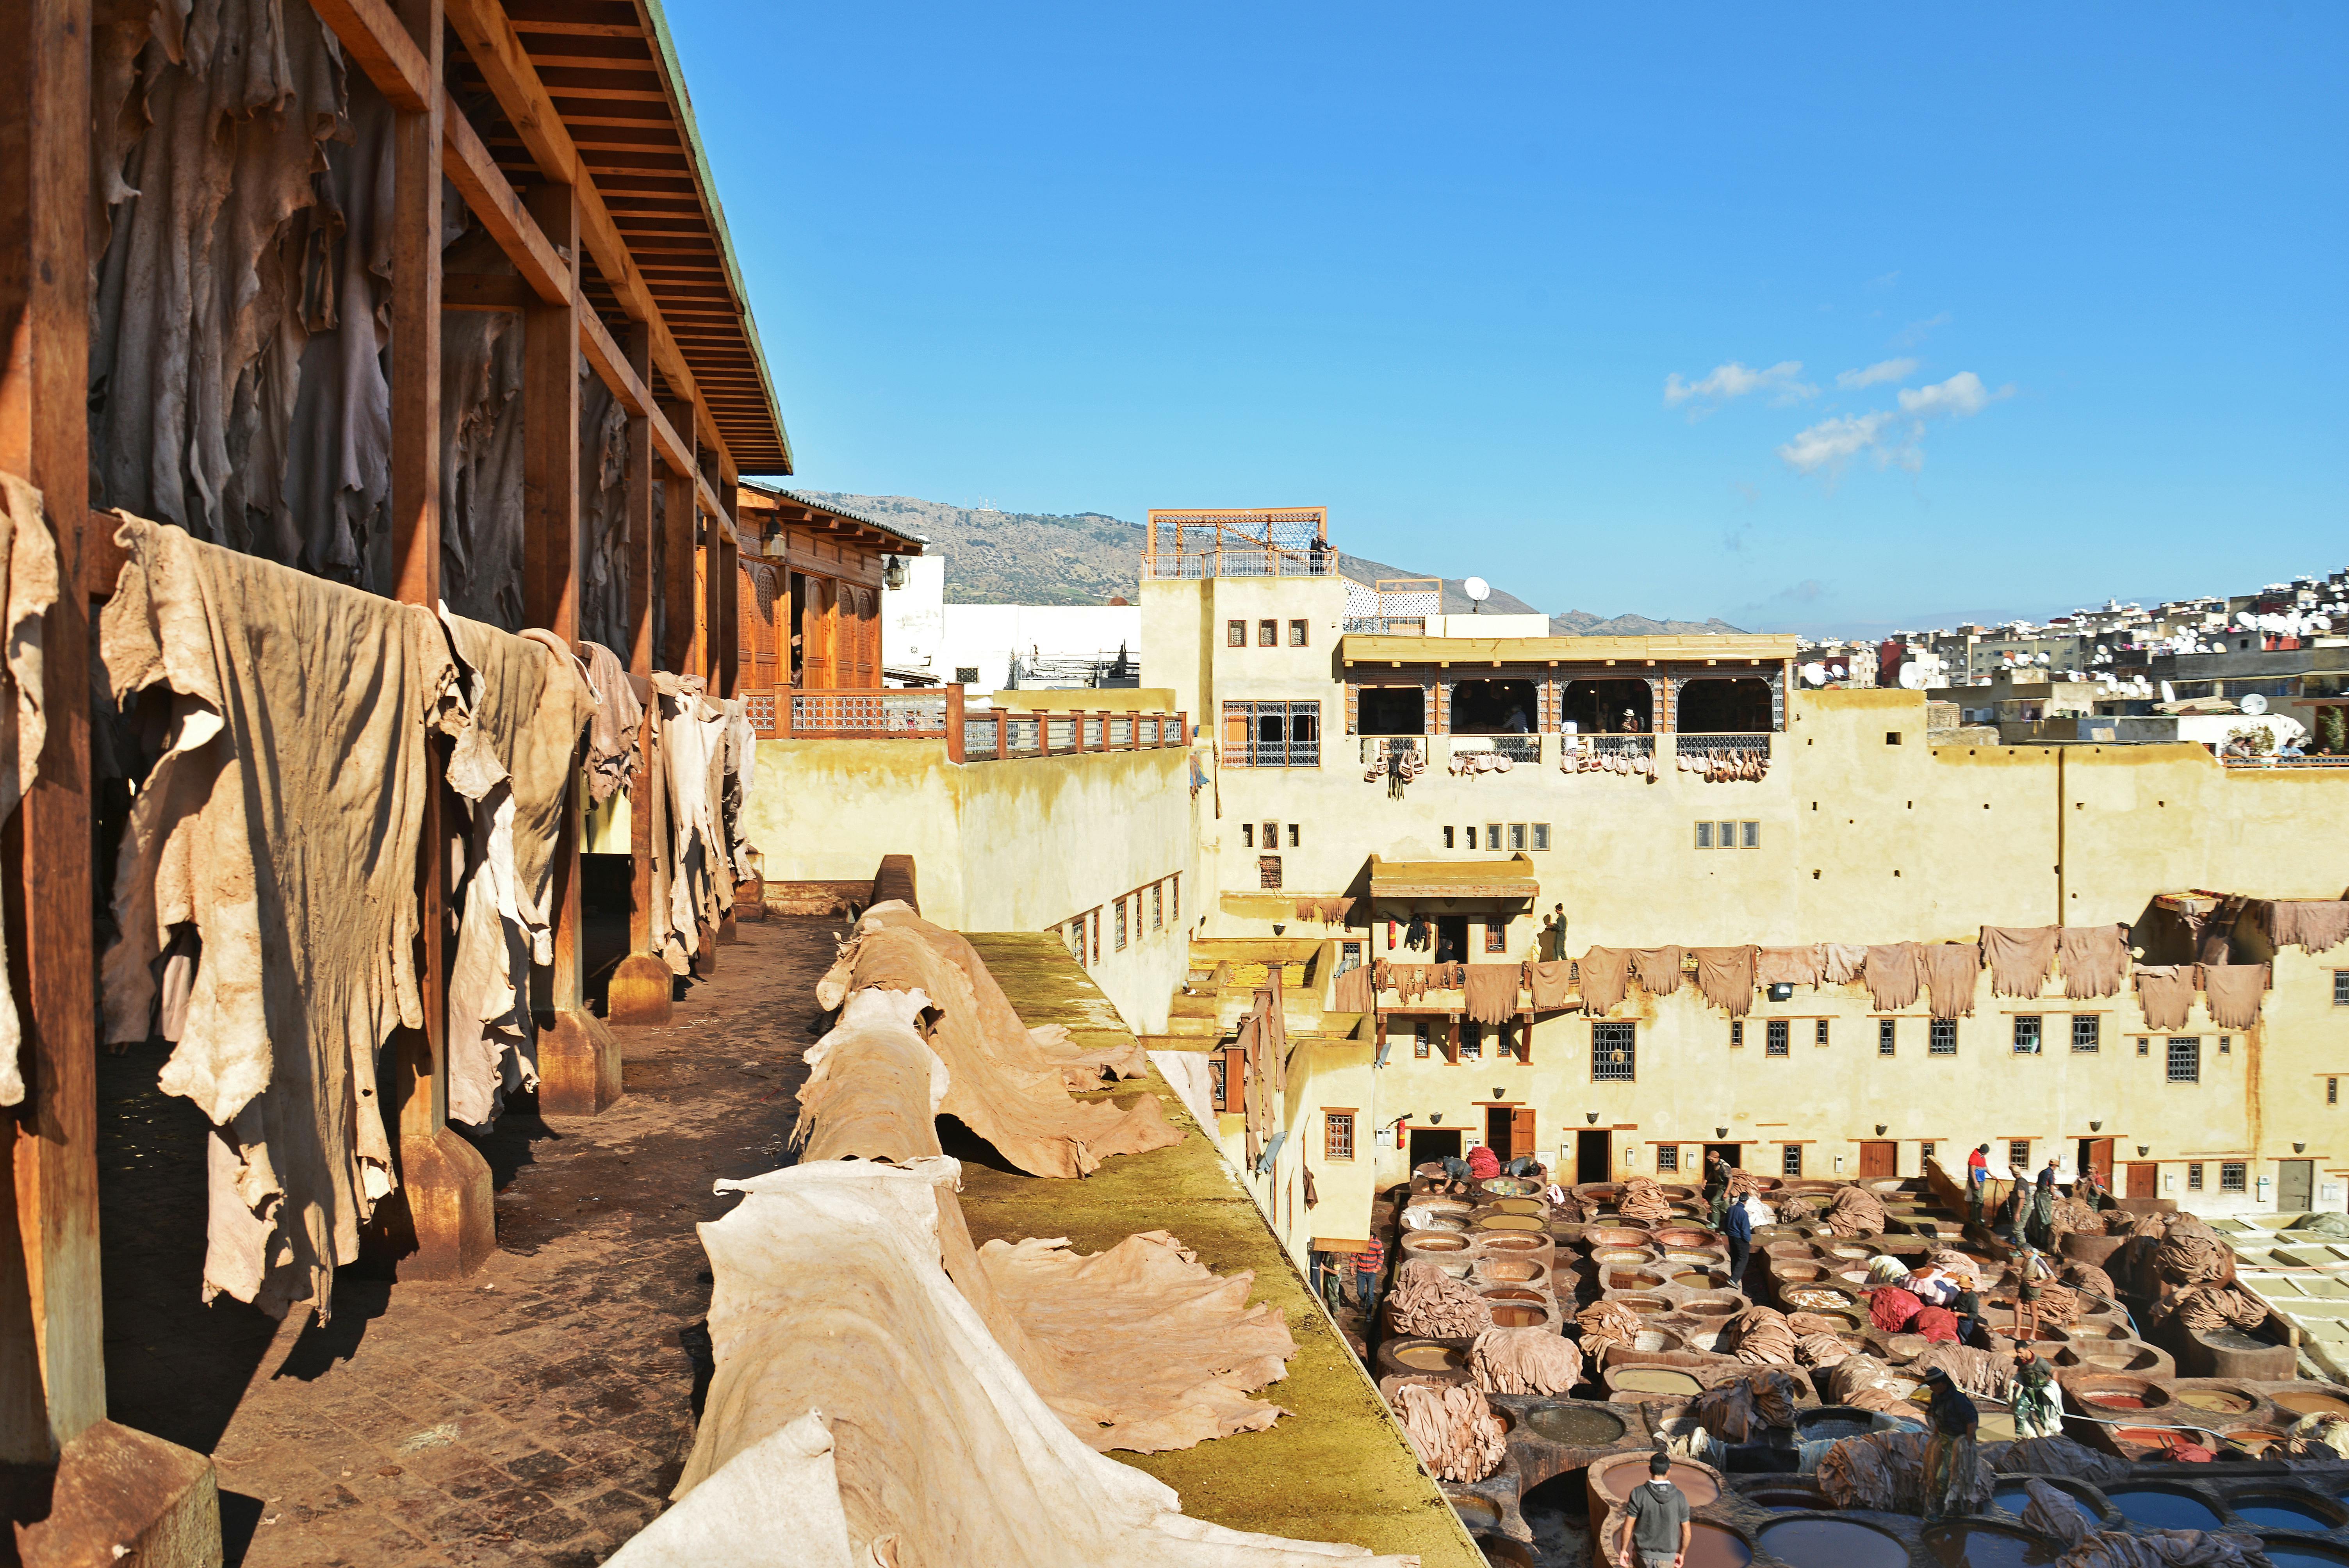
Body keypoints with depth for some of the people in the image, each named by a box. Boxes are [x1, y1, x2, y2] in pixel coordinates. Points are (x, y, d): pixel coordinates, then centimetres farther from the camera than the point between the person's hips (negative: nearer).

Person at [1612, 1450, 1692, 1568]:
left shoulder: (1638, 1494, -15)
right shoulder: (1679, 1497, -10)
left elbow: (1628, 1528, -11)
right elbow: (1687, 1533, -2)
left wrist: (1623, 1550, 3)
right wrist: (1681, 1554, 14)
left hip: (1643, 1555, 0)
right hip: (1667, 1558, 1)